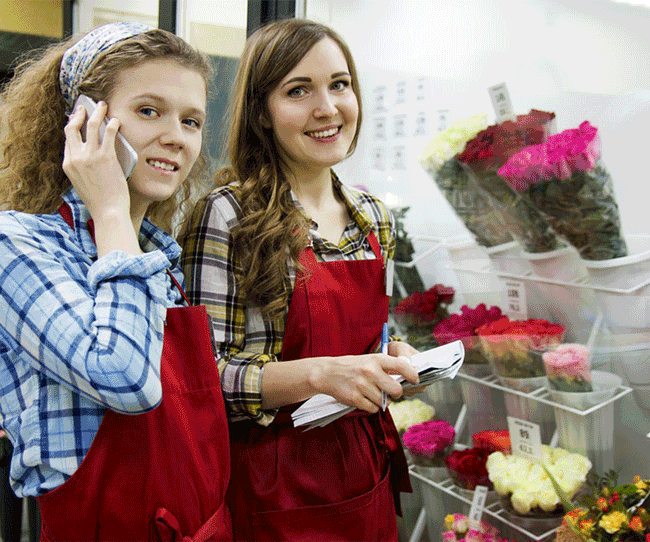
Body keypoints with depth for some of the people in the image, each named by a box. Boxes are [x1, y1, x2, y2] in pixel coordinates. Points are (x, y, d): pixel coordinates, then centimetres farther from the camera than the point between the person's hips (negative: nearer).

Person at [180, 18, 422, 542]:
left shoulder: (375, 218, 4)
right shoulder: (227, 215, -16)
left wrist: (394, 359, -3)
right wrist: (318, 374, -28)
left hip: (366, 471, 6)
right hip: (278, 483, -6)